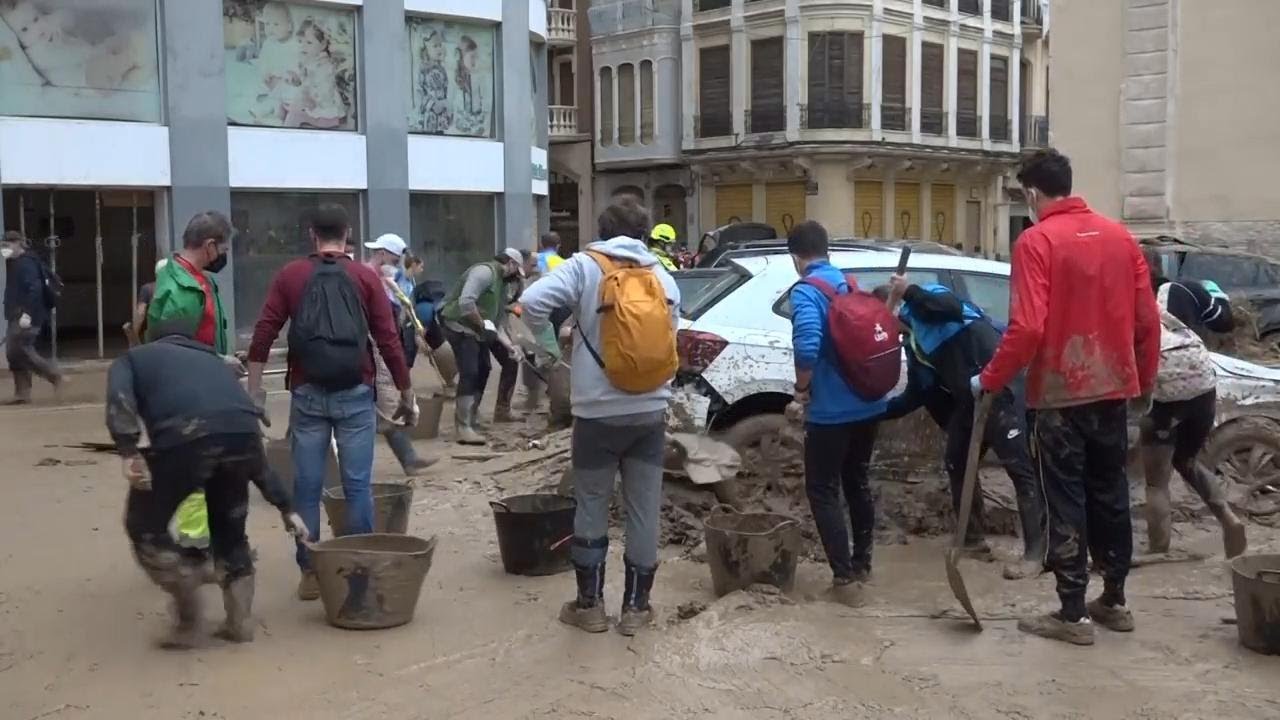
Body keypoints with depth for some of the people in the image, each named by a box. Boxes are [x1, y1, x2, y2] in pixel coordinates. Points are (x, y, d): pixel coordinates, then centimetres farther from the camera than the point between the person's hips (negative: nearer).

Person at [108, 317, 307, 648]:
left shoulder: (135, 357, 32)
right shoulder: (214, 361, 40)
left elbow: (119, 399, 4)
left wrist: (129, 452, -7)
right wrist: (286, 508, 42)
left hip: (184, 437, -4)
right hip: (242, 433, 4)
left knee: (146, 527, 20)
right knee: (230, 530, 28)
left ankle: (188, 623, 18)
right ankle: (240, 621, 28)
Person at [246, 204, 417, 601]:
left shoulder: (290, 276, 5)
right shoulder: (366, 278, 2)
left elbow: (264, 333, 0)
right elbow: (389, 340, -1)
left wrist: (255, 387, 5)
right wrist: (407, 394, 5)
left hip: (307, 394, 1)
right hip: (356, 394, -1)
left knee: (307, 487, 7)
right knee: (357, 486, 4)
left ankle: (310, 573, 12)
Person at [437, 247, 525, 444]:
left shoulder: (502, 284, 16)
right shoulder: (485, 272, -15)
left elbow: (498, 321, 17)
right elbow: (465, 302, -29)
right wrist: (483, 325, -20)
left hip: (475, 330, 10)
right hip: (460, 326, -10)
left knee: (482, 371, 16)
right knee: (469, 374, -15)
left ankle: (470, 417, 29)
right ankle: (463, 428, -15)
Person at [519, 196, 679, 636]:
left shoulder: (586, 266, -7)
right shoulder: (664, 278, 6)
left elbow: (533, 301, -18)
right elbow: (669, 341, 12)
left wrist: (544, 337, 0)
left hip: (598, 413, -3)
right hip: (650, 413, 3)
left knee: (592, 508, 10)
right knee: (644, 511, 10)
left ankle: (590, 605, 16)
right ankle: (635, 606, 17)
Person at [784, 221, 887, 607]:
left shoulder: (806, 291, -15)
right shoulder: (852, 284, 10)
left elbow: (806, 346, -30)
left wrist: (802, 389, -15)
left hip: (831, 410, -8)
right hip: (868, 404, 8)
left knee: (822, 491, 2)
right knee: (857, 482, 21)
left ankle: (845, 578, -2)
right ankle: (862, 563, 31)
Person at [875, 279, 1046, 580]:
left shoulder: (927, 296, 1)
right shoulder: (913, 343, 23)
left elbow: (953, 308, -24)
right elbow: (917, 395, 23)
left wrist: (909, 291, -19)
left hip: (1000, 388, -10)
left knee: (1020, 466, -10)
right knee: (957, 464, 16)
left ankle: (1035, 553, -10)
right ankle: (973, 538, 29)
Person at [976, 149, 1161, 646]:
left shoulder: (1036, 241, -12)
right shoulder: (1120, 236, 6)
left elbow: (1027, 328, -20)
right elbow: (1147, 319, 8)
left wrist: (989, 381, -9)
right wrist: (1145, 381, 20)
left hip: (1061, 394, -6)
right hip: (1113, 389, 6)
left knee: (1067, 504, 1)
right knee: (1110, 495, 16)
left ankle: (1072, 615, 6)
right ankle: (1114, 601, 26)